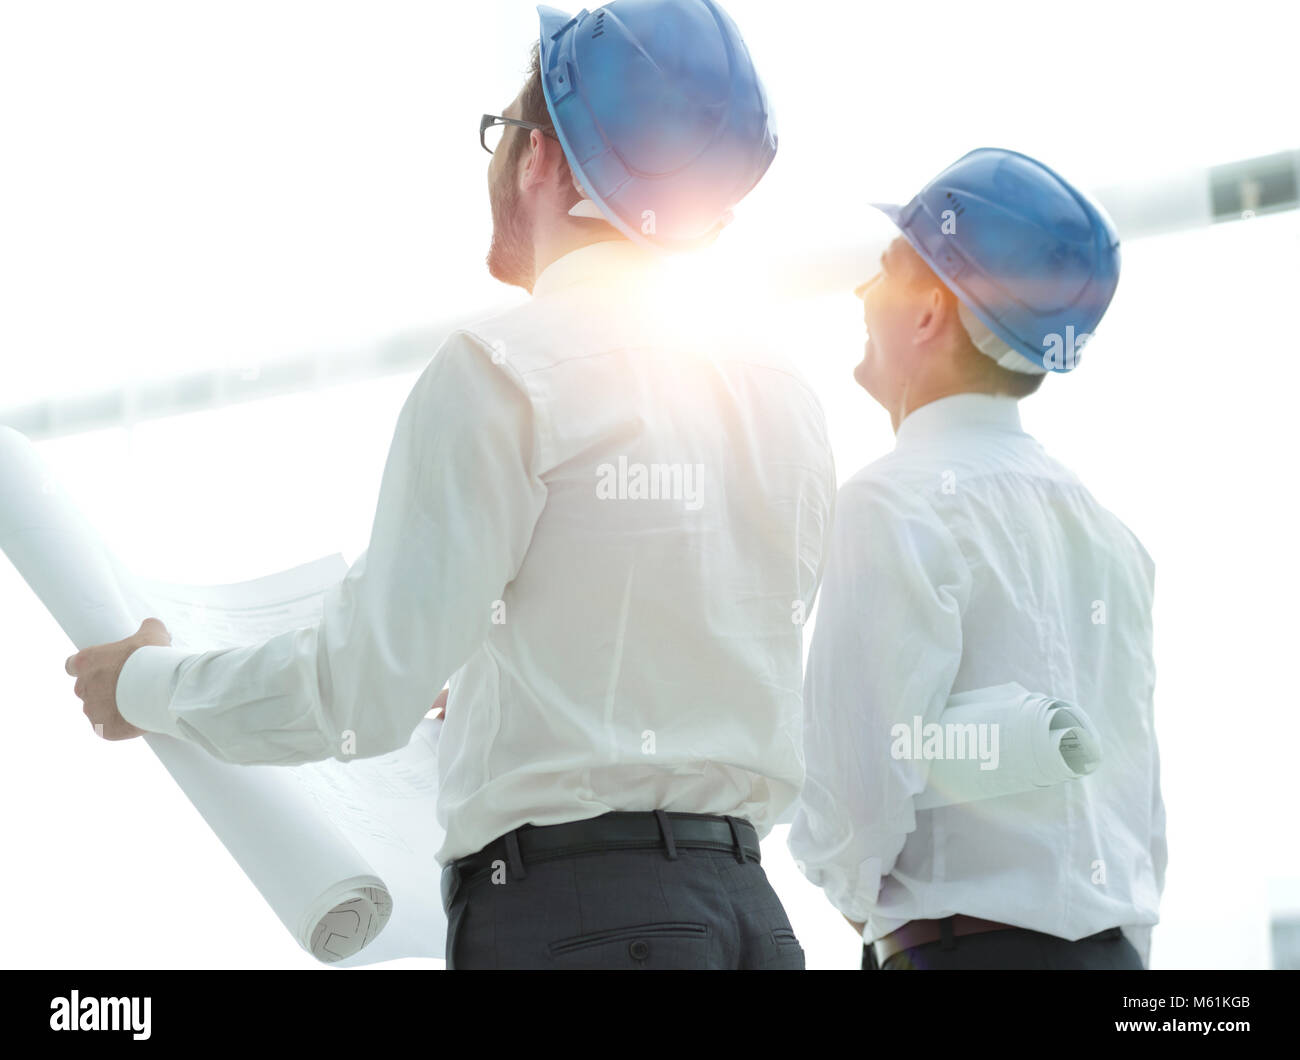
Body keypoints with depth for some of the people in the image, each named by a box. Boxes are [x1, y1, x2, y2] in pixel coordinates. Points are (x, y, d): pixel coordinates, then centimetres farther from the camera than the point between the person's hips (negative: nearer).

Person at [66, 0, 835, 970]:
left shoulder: (505, 371, -8)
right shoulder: (789, 402, 12)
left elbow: (366, 689, -11)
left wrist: (150, 686, 6)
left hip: (573, 916, -7)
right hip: (752, 910, 7)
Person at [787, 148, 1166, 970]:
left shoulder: (896, 504, -11)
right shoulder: (1104, 527, 14)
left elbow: (859, 787, -16)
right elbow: (1142, 805, 16)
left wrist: (855, 890, 4)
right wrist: (1123, 941, 20)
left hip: (972, 944, -8)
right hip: (1116, 947, 8)